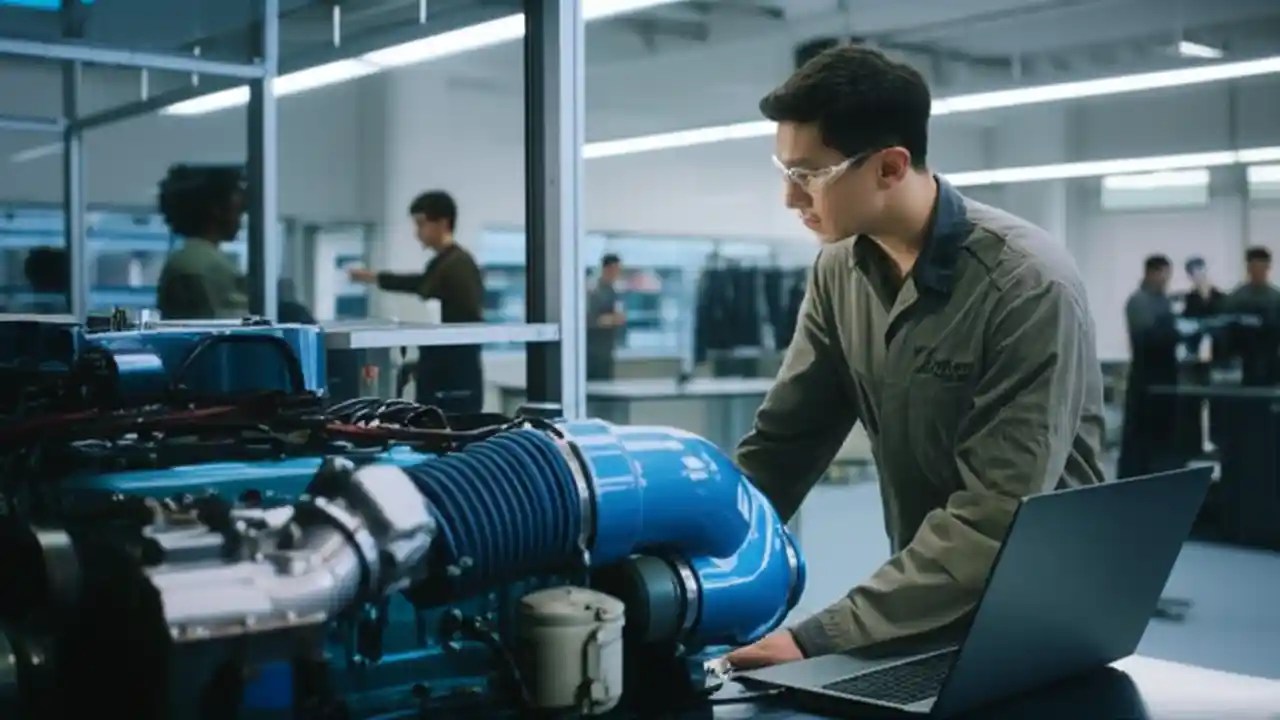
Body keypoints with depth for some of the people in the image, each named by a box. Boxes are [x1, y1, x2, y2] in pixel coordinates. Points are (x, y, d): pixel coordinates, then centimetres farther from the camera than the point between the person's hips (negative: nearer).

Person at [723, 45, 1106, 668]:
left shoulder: (1028, 284, -20)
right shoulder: (840, 272, -2)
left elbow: (996, 516, -26)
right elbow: (778, 446, 1)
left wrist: (822, 638, -30)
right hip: (923, 605, 5)